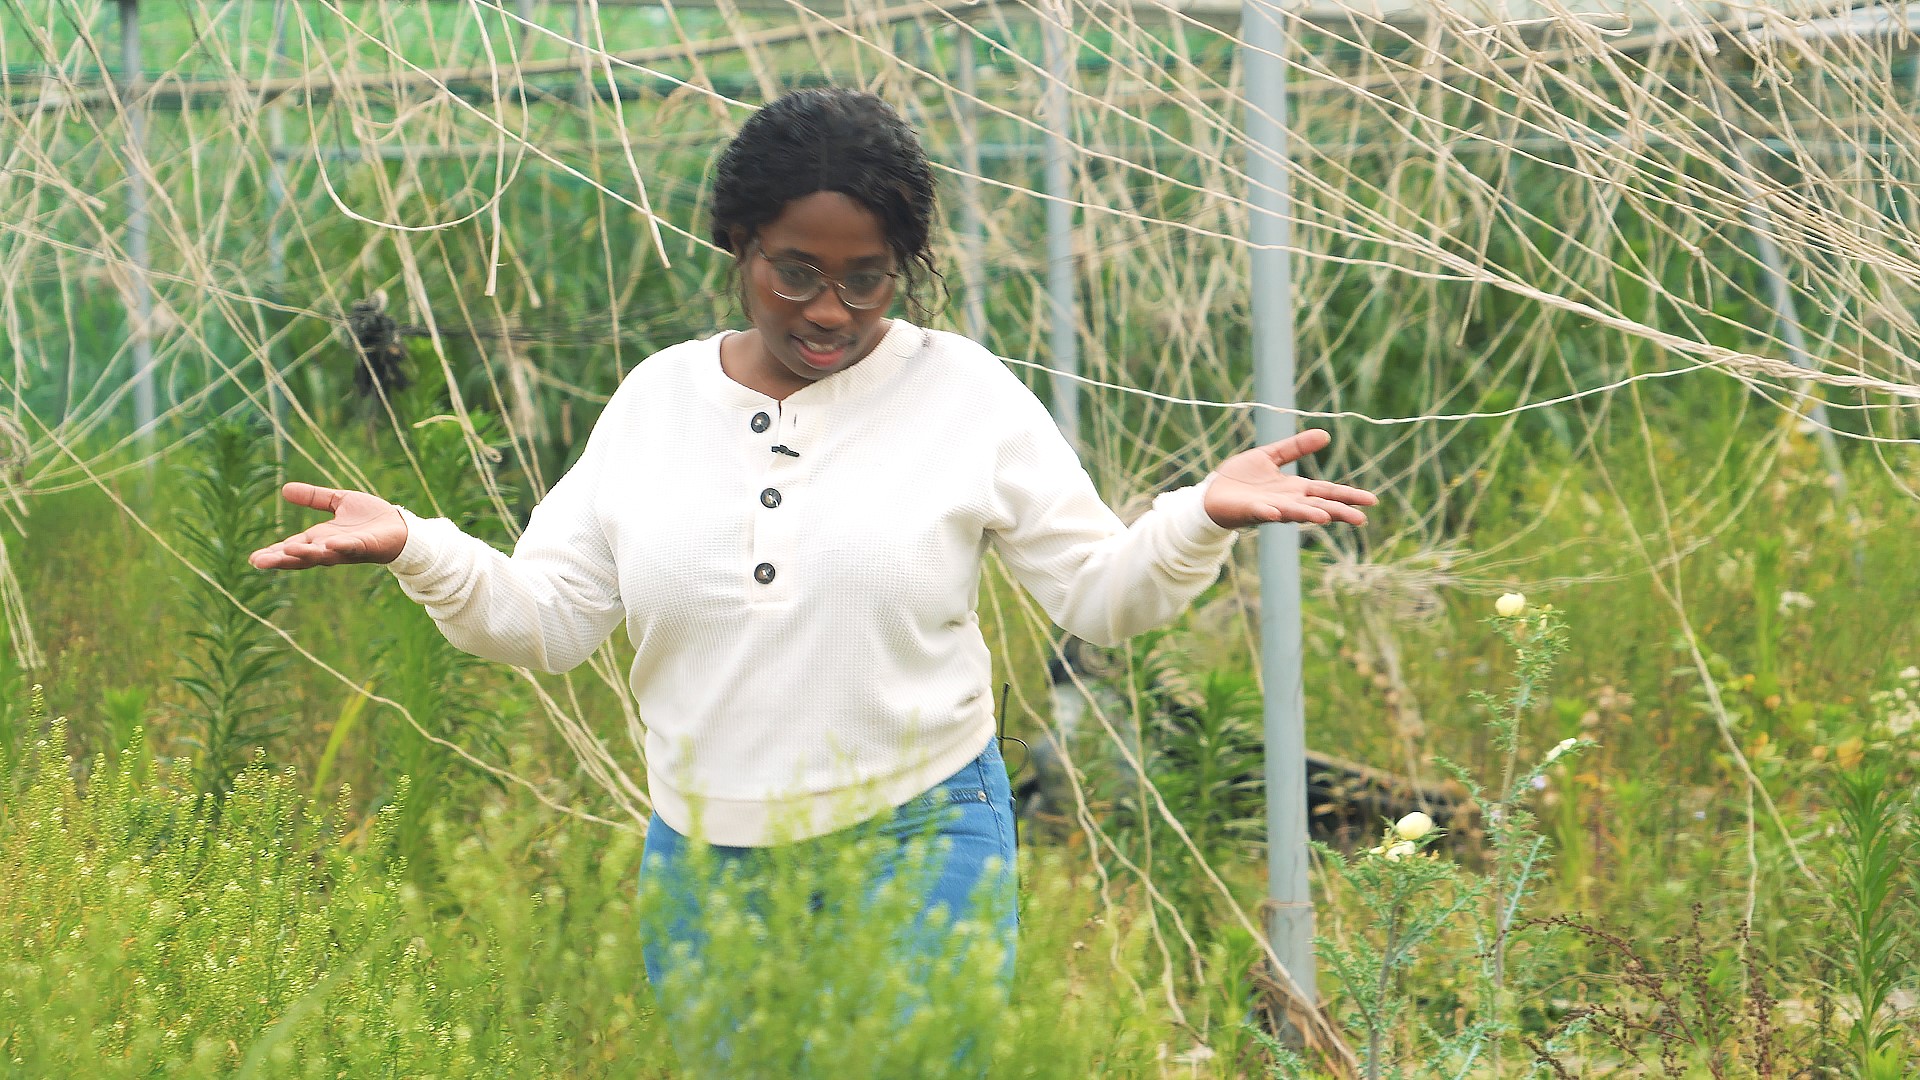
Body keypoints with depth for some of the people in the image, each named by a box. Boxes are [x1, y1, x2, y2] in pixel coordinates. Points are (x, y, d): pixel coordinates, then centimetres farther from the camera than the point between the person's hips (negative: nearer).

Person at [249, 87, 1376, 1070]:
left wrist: (1204, 516, -20)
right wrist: (413, 546, -12)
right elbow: (546, 618, 5)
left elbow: (1099, 593, 0)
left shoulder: (966, 391, -2)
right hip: (701, 861, 3)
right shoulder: (657, 398, 5)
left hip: (922, 847, -3)